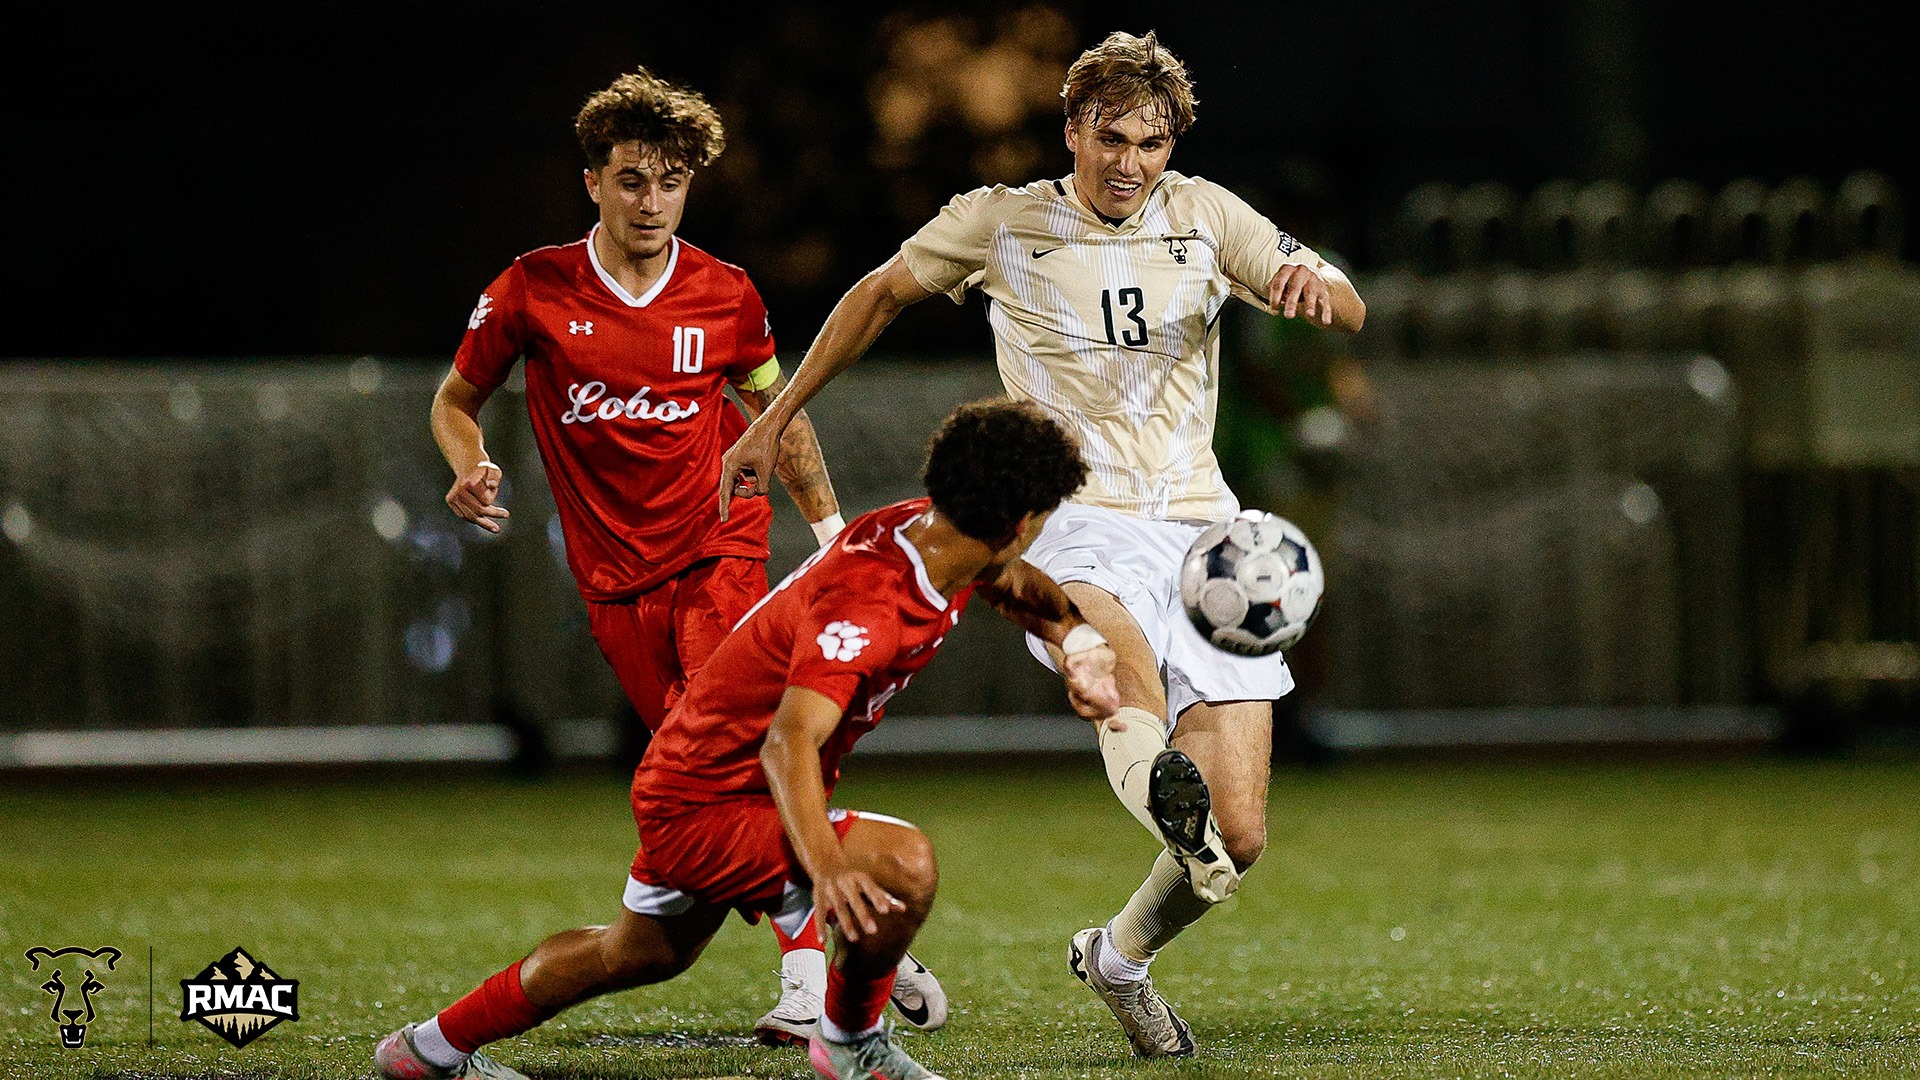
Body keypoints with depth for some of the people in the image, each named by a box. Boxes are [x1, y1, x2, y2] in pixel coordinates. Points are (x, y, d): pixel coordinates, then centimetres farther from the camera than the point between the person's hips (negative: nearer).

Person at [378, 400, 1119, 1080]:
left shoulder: (923, 527, -4)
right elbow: (788, 743, -44)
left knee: (644, 953, 31)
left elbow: (1016, 584, 19)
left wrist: (1080, 644, 0)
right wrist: (826, 865, -59)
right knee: (902, 866, -28)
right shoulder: (866, 607, -33)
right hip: (707, 808, -10)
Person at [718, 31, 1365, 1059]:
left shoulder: (1203, 213, 9)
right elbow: (880, 292, 21)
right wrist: (773, 423, 22)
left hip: (1199, 528, 3)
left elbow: (1350, 313, 5)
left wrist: (1316, 285, -21)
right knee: (1107, 624, -43)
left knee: (1238, 840, -3)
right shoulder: (1000, 223, 5)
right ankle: (1154, 776, -75)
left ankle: (1120, 958, 26)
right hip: (1074, 521, -3)